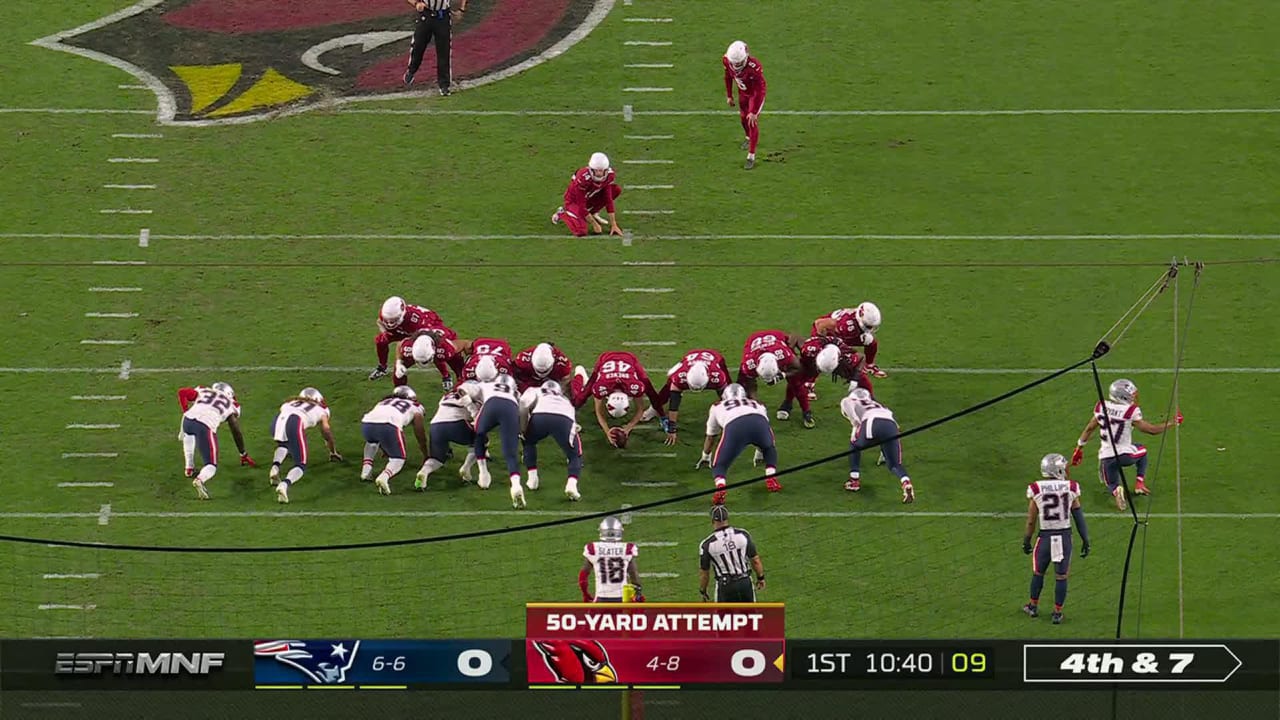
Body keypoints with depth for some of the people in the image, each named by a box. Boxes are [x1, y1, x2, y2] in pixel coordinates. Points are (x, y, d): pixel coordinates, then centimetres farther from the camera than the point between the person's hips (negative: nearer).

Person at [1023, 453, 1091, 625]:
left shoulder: (1036, 490, -8)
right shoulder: (1070, 488, -6)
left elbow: (1031, 520, -2)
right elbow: (1078, 515, 0)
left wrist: (1026, 540, 12)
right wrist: (1085, 539, 9)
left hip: (1046, 536, 0)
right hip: (1065, 537, 0)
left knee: (1038, 572, 20)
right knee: (1061, 576, 12)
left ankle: (1033, 606, 34)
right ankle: (1057, 613, 18)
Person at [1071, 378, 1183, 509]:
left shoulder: (1101, 408, -4)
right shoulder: (1131, 412, -16)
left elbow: (1089, 428, 8)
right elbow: (1152, 430, -9)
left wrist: (1079, 447, 21)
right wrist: (1172, 423, 5)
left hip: (1106, 457, 3)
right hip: (1125, 455, -3)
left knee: (1112, 484, 23)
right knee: (1142, 452, 30)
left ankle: (1116, 491, -14)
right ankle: (1139, 484, 18)